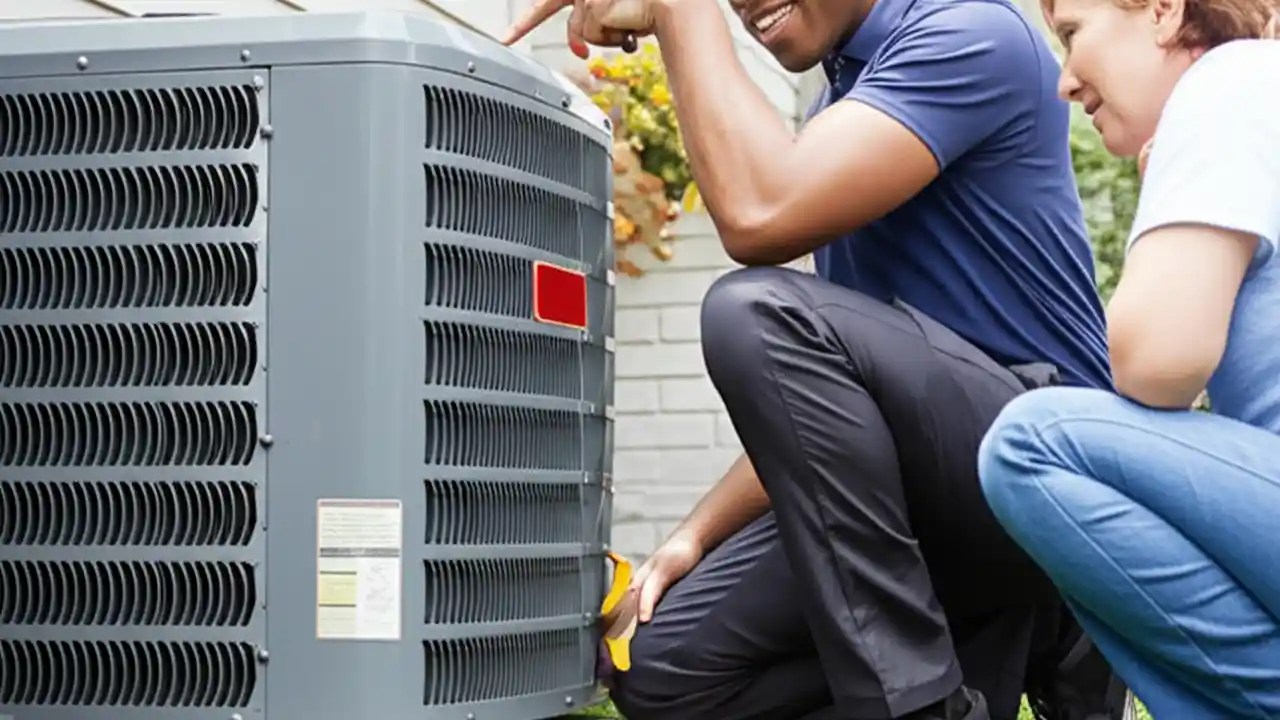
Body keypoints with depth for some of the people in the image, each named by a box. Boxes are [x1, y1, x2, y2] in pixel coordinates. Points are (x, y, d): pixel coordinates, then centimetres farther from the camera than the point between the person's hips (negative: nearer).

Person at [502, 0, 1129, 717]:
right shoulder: (844, 106, 17)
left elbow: (760, 214, -25)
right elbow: (818, 390, 17)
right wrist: (694, 539, 6)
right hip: (935, 484, 9)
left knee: (759, 312, -28)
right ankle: (1017, 638, 6)